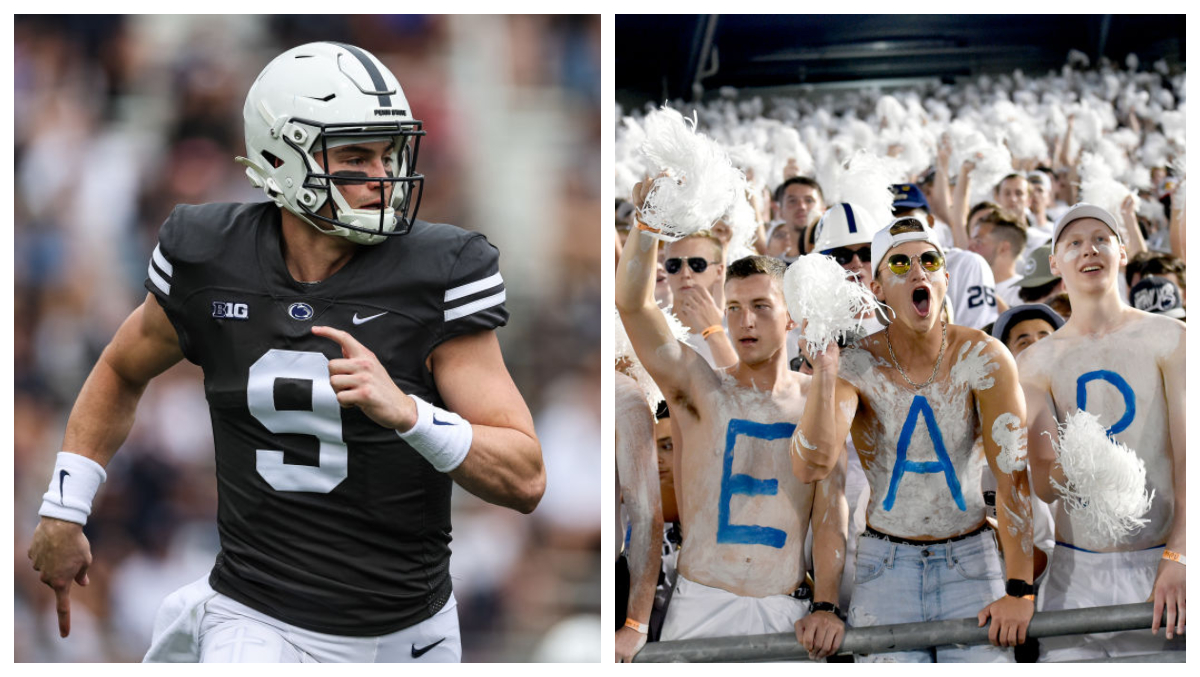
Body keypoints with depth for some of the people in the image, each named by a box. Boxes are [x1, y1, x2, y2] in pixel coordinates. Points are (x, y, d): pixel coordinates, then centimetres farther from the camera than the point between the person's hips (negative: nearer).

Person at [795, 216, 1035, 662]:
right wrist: (824, 366, -29)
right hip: (886, 567, 0)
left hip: (969, 559, 0)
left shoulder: (981, 358, -9)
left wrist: (1019, 590, -18)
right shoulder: (856, 366, -8)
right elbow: (811, 467, -21)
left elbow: (1013, 473, -12)